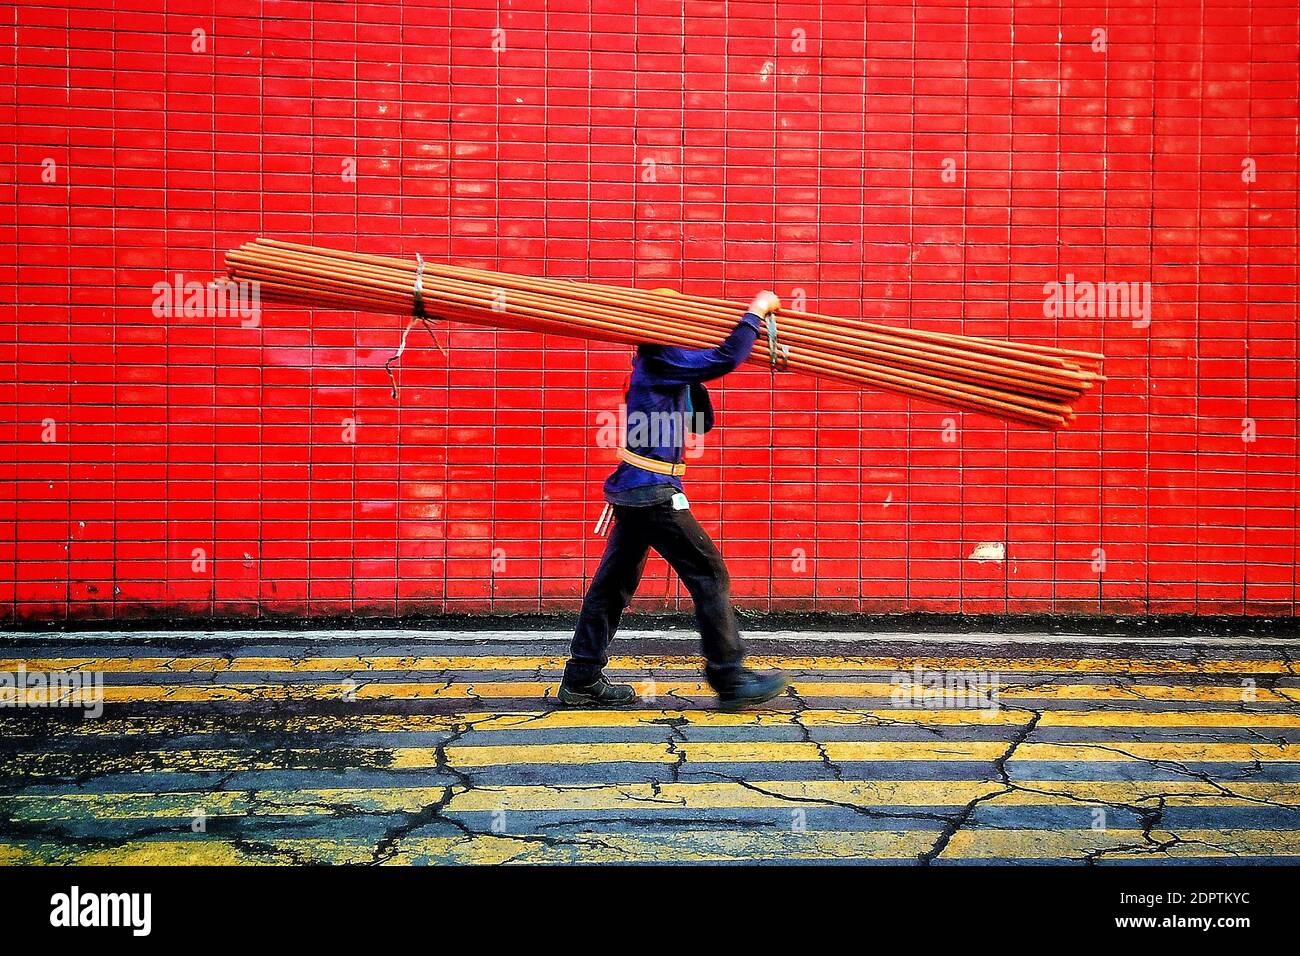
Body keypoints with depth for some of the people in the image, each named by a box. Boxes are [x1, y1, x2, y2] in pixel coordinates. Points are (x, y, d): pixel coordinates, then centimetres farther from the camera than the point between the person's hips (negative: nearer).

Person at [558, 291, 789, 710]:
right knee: (709, 574, -5)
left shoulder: (661, 370, 19)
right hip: (653, 491, -10)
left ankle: (581, 681, 15)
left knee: (615, 582, 11)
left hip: (635, 490, 10)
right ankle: (730, 678, -1)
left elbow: (699, 424, 21)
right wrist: (756, 312, -11)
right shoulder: (660, 361, -11)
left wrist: (695, 386, 9)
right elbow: (726, 358, -22)